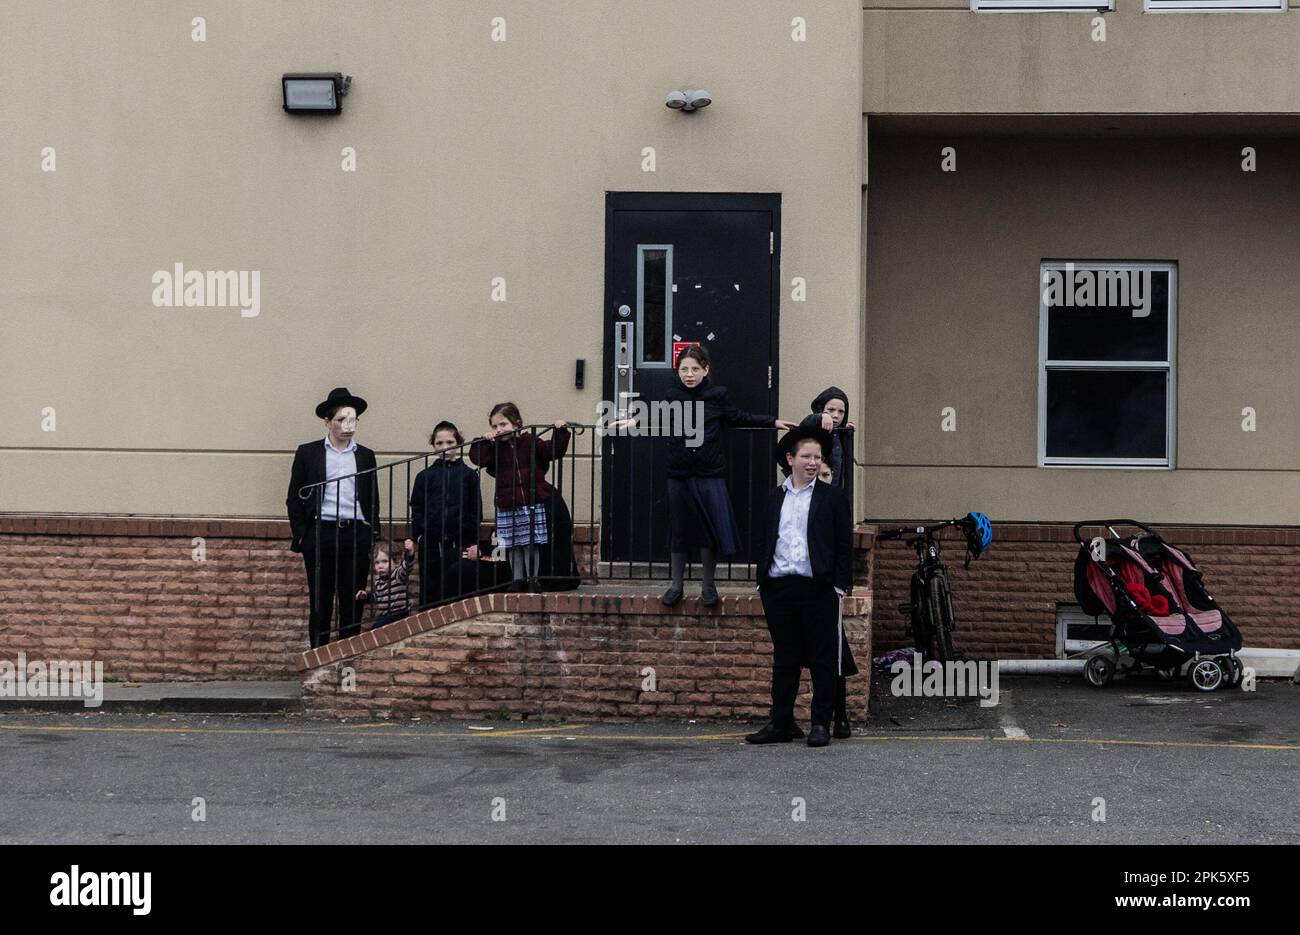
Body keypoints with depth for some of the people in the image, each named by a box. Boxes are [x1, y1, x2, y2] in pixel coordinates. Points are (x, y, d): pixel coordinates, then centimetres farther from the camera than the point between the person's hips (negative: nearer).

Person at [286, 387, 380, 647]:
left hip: (356, 535, 2)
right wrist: (301, 536, -2)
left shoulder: (365, 456, 13)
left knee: (352, 604, 1)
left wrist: (372, 538, 7)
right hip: (320, 535, -2)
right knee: (320, 604, 1)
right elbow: (294, 498, 6)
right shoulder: (308, 453, 7)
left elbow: (373, 501, 15)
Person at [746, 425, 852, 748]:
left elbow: (844, 545, 1)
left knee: (822, 660, 1)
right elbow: (766, 542, 15)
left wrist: (840, 585, -6)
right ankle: (781, 724, 14)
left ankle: (821, 724, 7)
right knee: (784, 659, 9)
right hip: (779, 587, 3)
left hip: (817, 588, -3)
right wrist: (762, 582, 7)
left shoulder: (832, 498, 3)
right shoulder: (775, 497, 13)